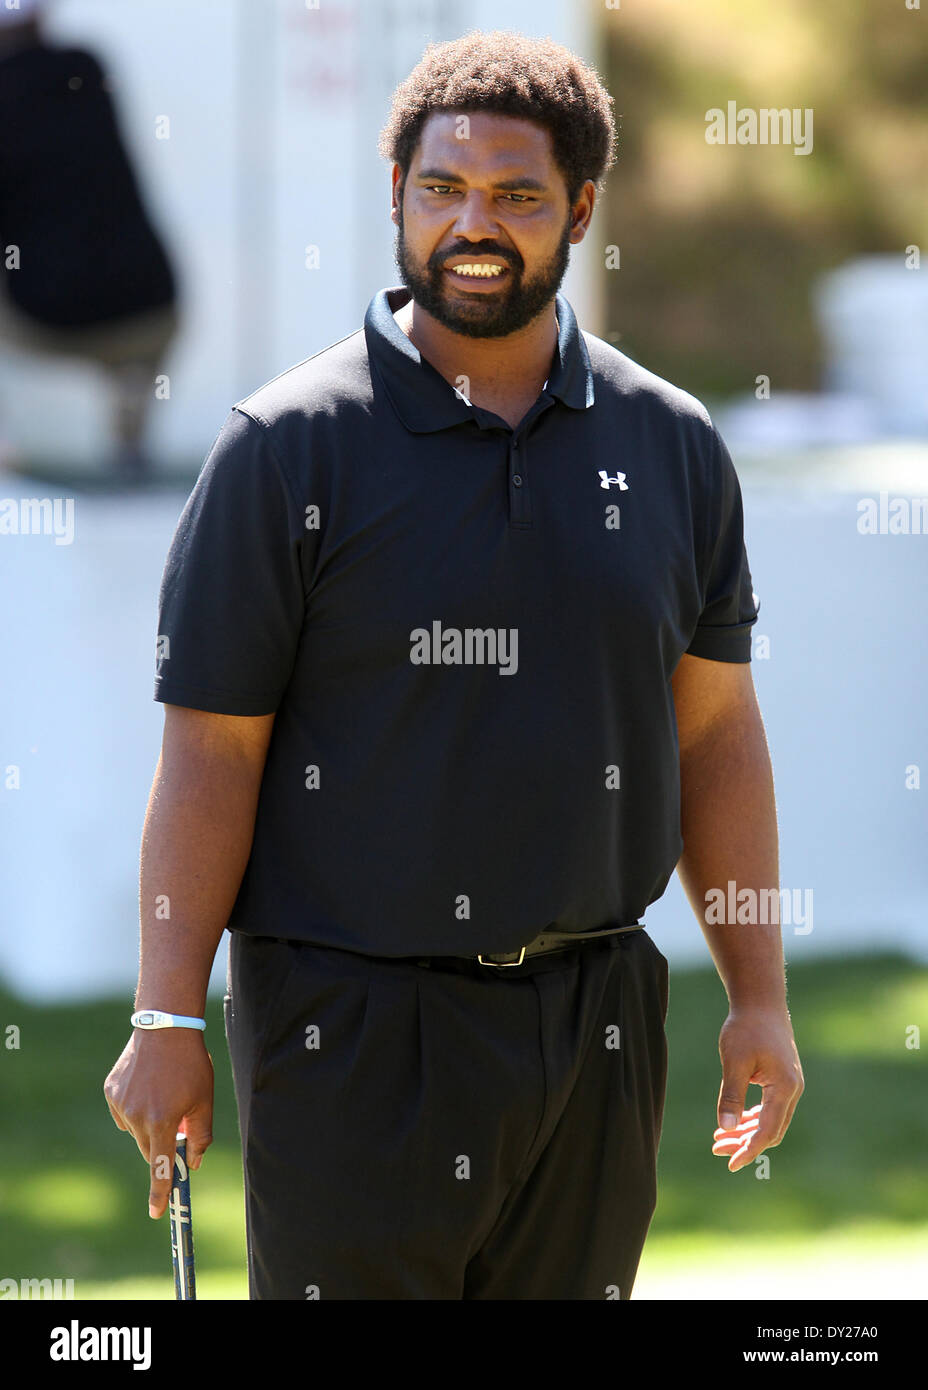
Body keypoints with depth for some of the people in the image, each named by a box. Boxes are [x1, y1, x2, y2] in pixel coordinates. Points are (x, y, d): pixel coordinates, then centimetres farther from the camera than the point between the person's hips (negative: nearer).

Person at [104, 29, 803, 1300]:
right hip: (352, 1033, -4)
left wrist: (759, 996, 9)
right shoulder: (286, 446, -3)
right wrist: (168, 1017, -10)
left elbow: (715, 728, 12)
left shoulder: (672, 444, 8)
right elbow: (208, 753, -5)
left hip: (596, 1026, 4)